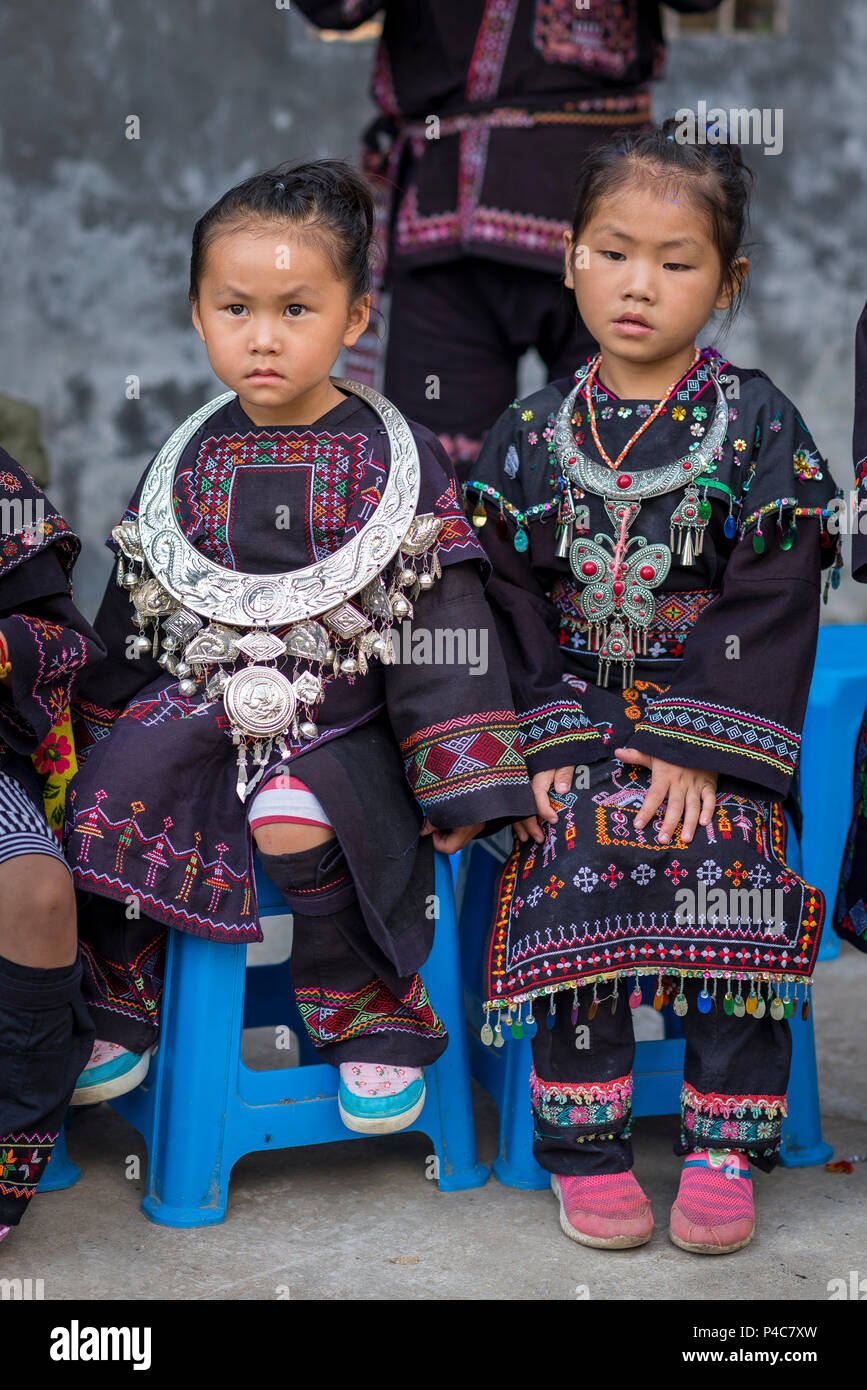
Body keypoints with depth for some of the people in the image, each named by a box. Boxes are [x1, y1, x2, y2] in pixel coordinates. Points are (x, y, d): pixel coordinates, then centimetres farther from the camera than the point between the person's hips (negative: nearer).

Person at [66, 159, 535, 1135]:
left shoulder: (395, 458, -4)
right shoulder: (188, 461, 8)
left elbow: (443, 623, -5)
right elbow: (134, 619, 16)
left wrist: (457, 785, -9)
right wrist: (99, 744, 18)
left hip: (337, 724, -4)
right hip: (196, 707, 4)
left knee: (296, 825, -32)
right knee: (102, 808, -18)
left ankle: (377, 1018, -8)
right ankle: (116, 1012, 6)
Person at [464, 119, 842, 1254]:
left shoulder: (761, 425, 1)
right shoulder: (530, 436, 7)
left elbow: (771, 605, -5)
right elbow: (512, 603, 4)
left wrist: (701, 746, -15)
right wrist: (549, 738, -9)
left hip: (718, 716, -1)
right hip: (577, 715, 1)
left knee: (731, 870, -21)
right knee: (573, 871, -20)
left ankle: (723, 1149, -6)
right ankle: (586, 1146, -6)